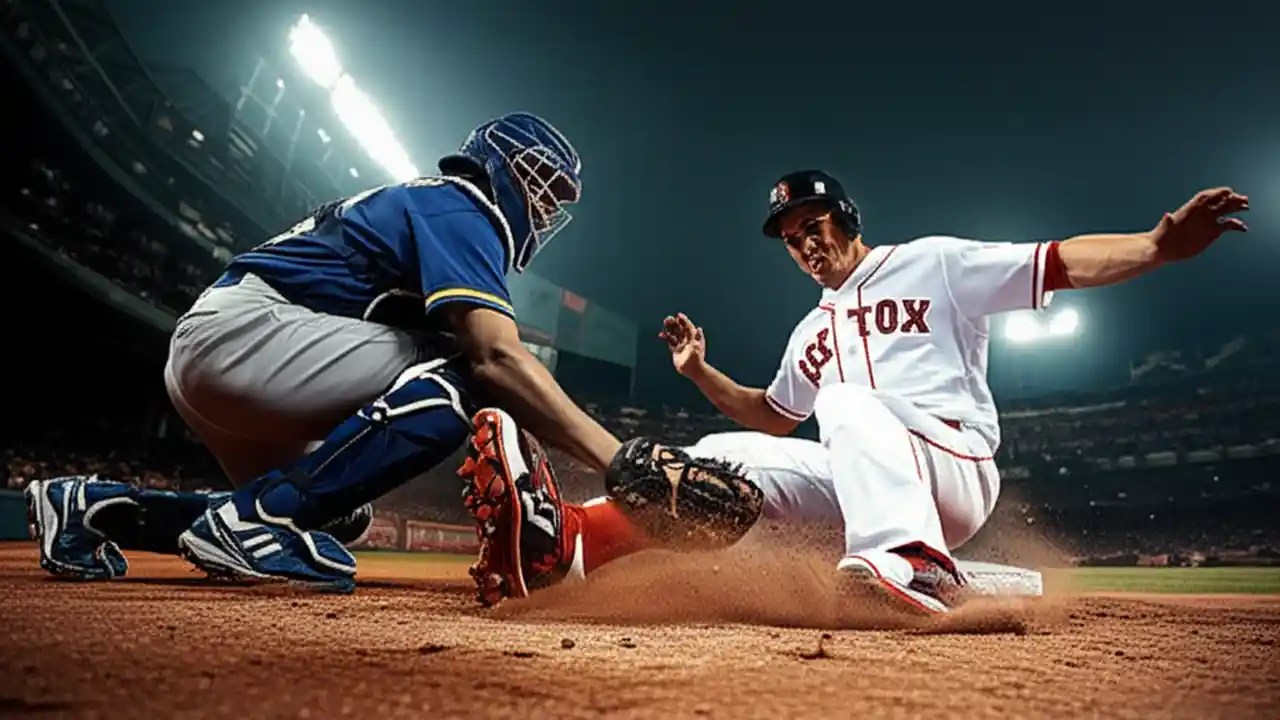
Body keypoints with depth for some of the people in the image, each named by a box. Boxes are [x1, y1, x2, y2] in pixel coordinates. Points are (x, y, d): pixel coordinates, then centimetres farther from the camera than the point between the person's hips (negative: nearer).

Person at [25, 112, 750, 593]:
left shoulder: (427, 204, 21)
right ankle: (252, 517, -17)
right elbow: (497, 357, -27)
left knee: (333, 515, 18)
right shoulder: (458, 209, -10)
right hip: (240, 328, -10)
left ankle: (90, 507, 20)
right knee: (452, 381, -22)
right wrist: (623, 460, -31)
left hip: (207, 355, 10)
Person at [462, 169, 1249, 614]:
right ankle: (568, 539, -31)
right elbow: (773, 419, 28)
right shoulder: (813, 330, 22)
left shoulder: (935, 263, 3)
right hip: (863, 481, 6)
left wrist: (1161, 243, -26)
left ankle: (919, 564, -58)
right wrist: (701, 372, 14)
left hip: (955, 471, -5)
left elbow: (1061, 264, -7)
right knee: (725, 457, -13)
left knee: (846, 396, -34)